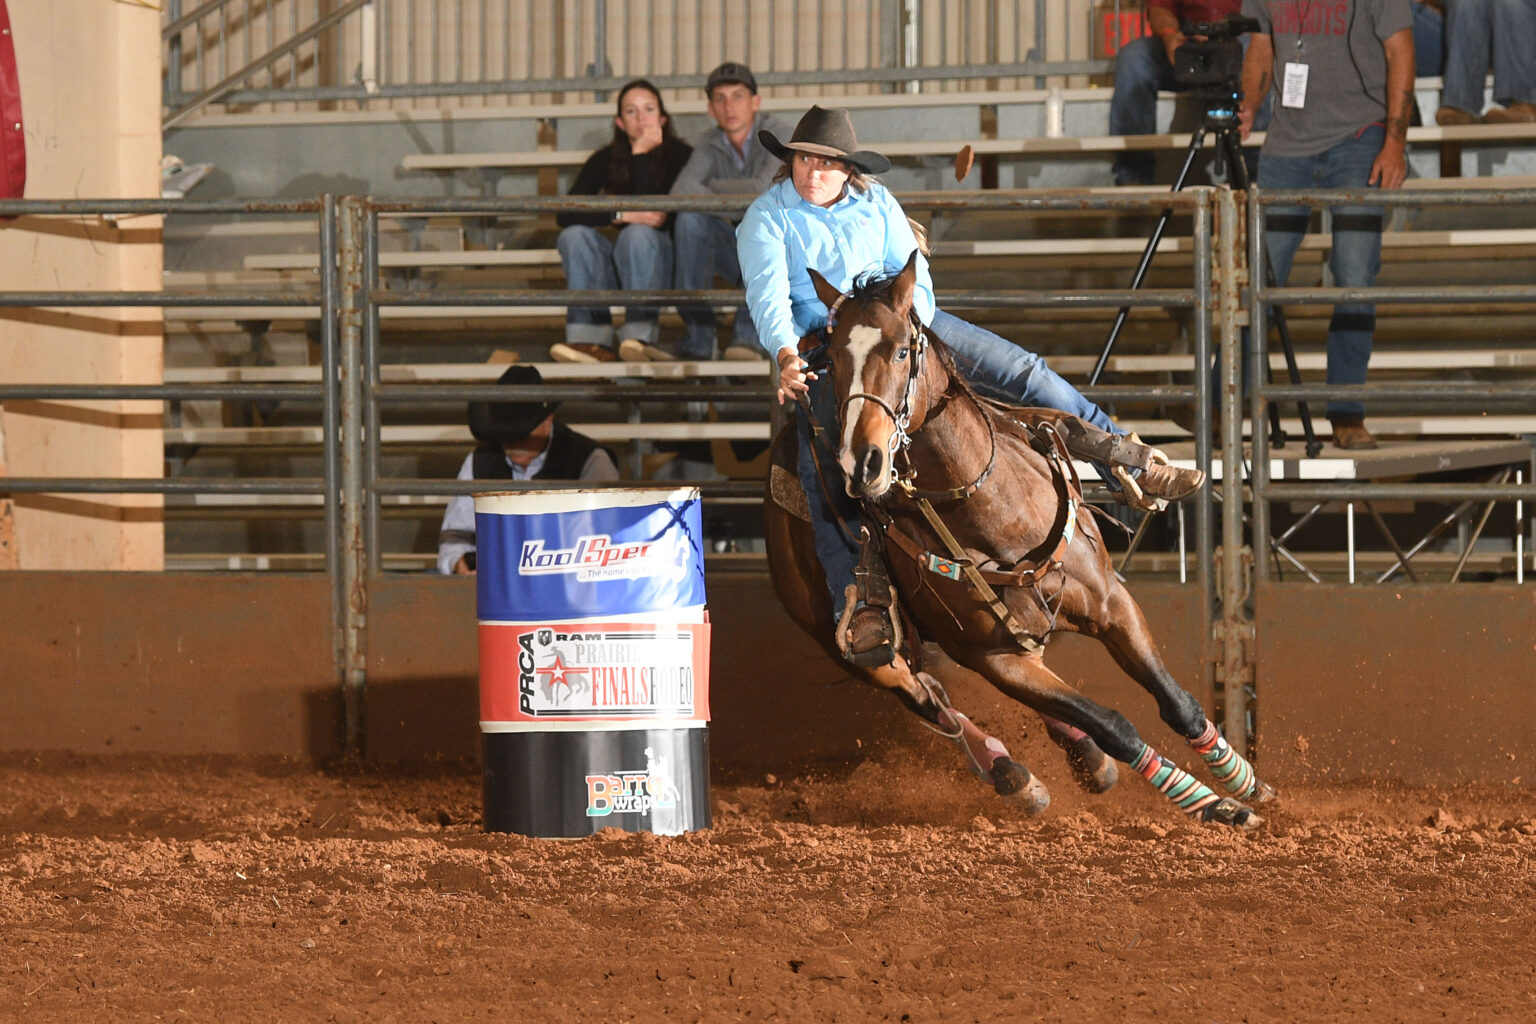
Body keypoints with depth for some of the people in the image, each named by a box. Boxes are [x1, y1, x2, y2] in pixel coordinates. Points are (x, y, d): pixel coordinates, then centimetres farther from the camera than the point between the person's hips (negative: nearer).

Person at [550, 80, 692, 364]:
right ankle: (591, 339, -33)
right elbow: (565, 215, -10)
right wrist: (622, 215, -22)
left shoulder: (679, 155, -9)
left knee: (638, 234, -33)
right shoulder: (606, 160, 2)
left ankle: (640, 337, -42)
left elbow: (654, 213, -21)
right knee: (573, 236, -22)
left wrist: (641, 156, -21)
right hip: (620, 270, 4)